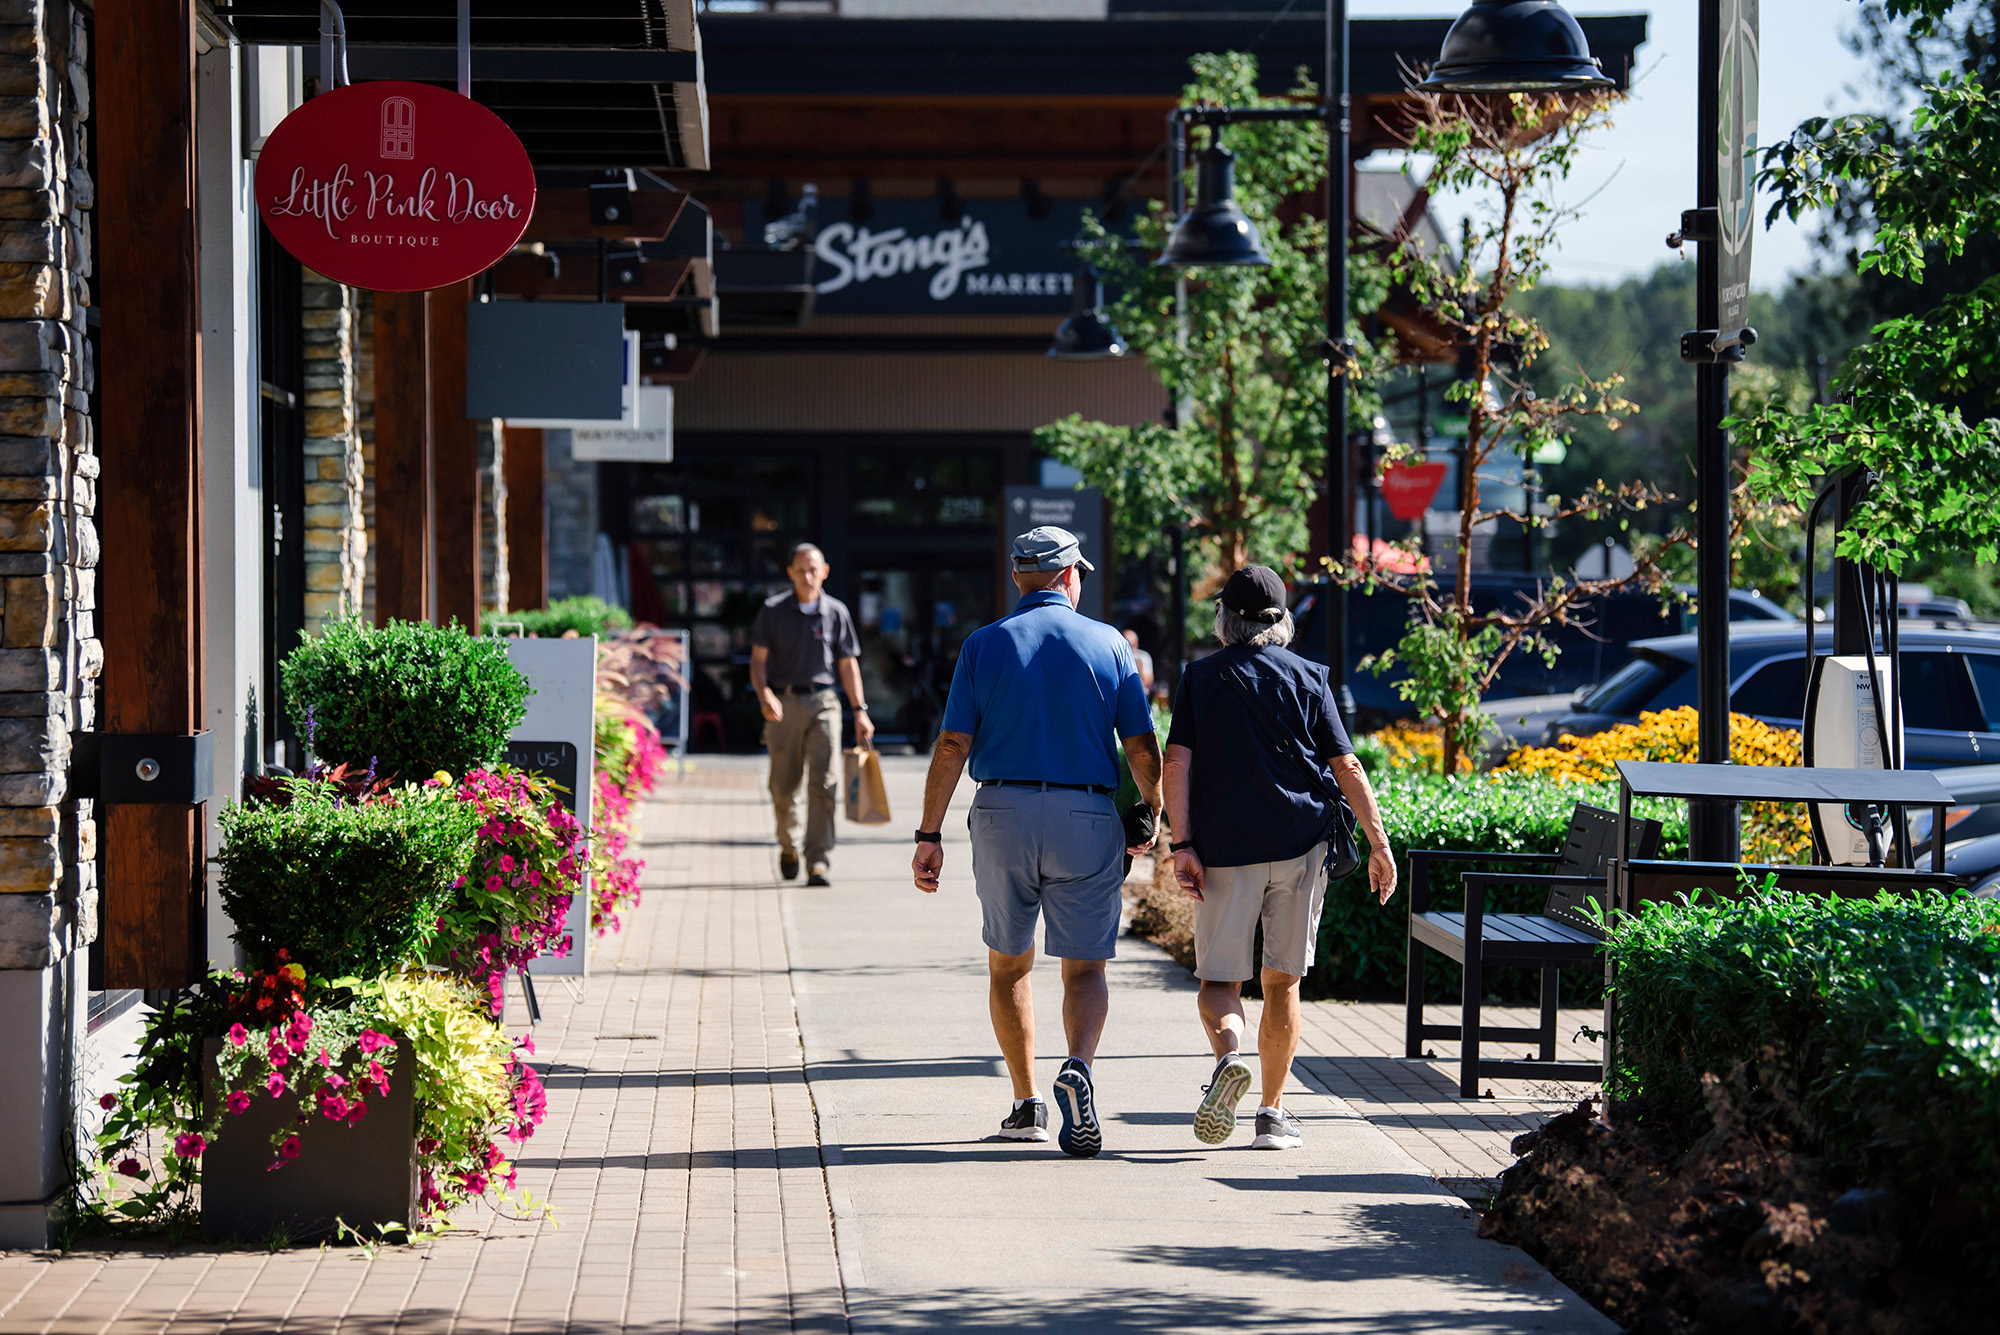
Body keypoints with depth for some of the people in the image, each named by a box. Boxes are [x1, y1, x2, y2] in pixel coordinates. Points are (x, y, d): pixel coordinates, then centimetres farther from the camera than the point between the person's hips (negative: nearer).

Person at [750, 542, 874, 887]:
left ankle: (818, 860, -12)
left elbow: (848, 665, 11)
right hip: (783, 705, 0)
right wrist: (764, 694, -18)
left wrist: (860, 710, 4)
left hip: (823, 703, 0)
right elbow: (758, 660, 1)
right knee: (784, 786, 5)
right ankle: (788, 846, 31)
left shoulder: (836, 612, 7)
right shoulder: (772, 611, 3)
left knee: (823, 783, -11)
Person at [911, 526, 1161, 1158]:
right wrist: (1151, 810, 18)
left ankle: (1027, 1104, 17)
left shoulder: (984, 644, 3)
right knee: (1084, 969, 4)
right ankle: (1078, 1067, -24)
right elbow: (1143, 749, 0)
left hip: (1002, 814, 1)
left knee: (1009, 964, 17)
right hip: (1086, 816, -1)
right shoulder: (1108, 643, 2)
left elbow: (952, 745, -3)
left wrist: (929, 835, -1)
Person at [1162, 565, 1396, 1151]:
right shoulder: (1307, 678, 6)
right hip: (1299, 844, 1)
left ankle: (1228, 1056, -27)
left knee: (1219, 980, 5)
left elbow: (1176, 763, -6)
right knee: (1282, 982, 11)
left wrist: (1182, 845, -7)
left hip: (1224, 851, -1)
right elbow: (1346, 767, 1)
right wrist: (1380, 843, 4)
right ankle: (1272, 1113, 12)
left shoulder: (1199, 678, 5)